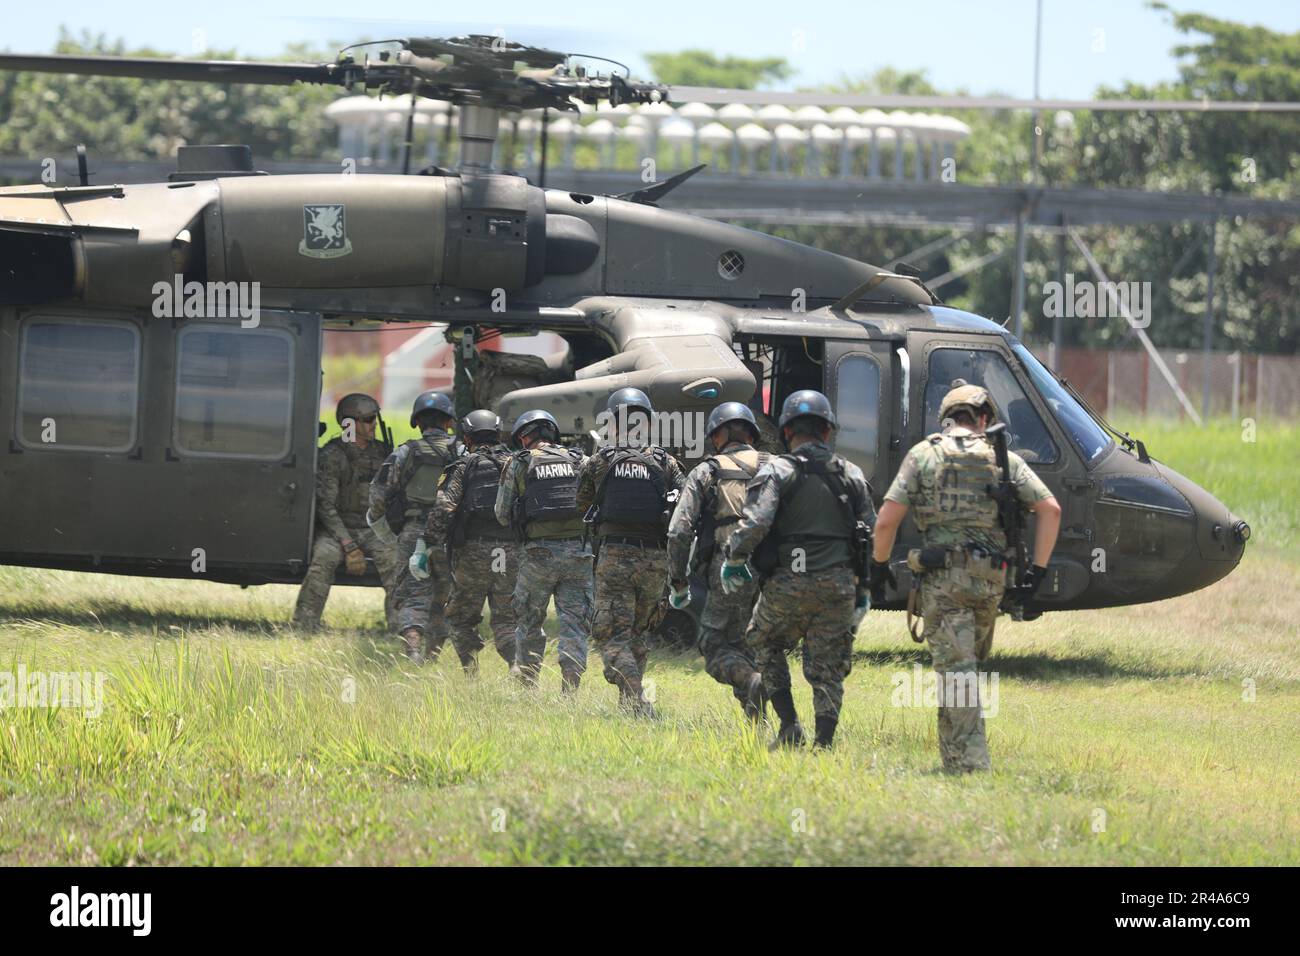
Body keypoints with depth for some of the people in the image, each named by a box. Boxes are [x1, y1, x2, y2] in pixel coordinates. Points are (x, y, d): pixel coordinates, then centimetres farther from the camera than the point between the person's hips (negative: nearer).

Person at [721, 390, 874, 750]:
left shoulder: (777, 471, -6)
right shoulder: (851, 475, 8)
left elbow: (754, 523, -18)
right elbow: (871, 534, 9)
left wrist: (734, 561, -2)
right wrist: (863, 589, 17)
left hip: (788, 583, -3)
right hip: (838, 584, 3)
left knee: (767, 645, 20)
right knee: (827, 667, 9)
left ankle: (790, 725, 9)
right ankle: (824, 741, 2)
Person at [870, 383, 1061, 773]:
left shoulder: (923, 455, 3)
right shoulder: (1004, 459, 9)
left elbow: (887, 519, -3)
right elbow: (1050, 509, 2)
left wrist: (879, 566, 11)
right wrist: (1038, 570, 6)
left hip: (943, 577, -3)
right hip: (990, 579, 3)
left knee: (955, 671, -6)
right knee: (969, 667, 21)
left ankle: (970, 763, -16)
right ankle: (955, 755, 28)